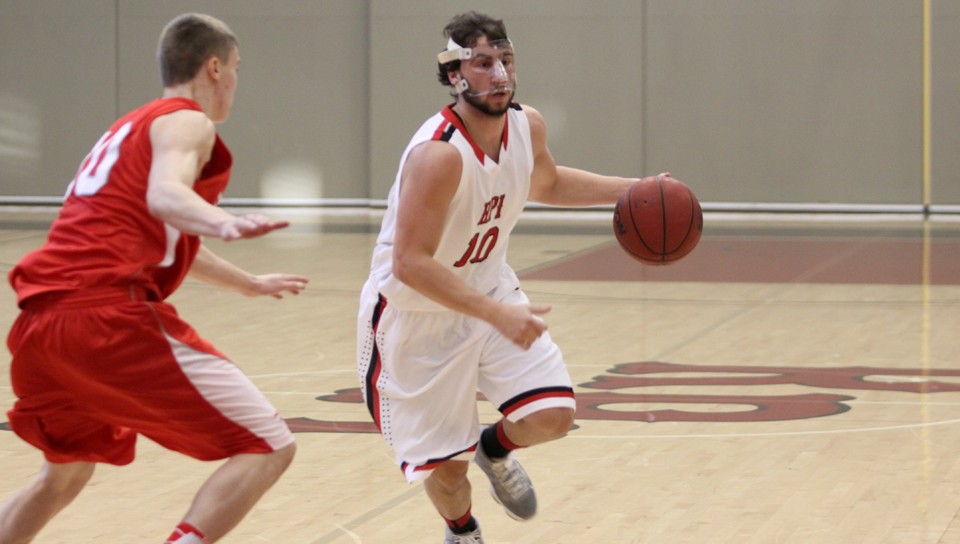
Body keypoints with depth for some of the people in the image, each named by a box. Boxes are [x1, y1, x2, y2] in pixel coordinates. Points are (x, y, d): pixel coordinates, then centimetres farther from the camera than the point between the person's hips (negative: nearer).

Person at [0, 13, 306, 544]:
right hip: (111, 317, -9)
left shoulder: (129, 127, 30)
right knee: (268, 447, -6)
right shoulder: (187, 122, 3)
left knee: (65, 474, 32)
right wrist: (227, 224, -42)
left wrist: (250, 284, 59)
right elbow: (165, 195, -22)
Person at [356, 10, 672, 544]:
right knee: (446, 469, 1)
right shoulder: (439, 154, -32)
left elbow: (545, 183, 17)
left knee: (552, 416, -10)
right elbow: (411, 264, -34)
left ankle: (495, 449, 27)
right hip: (416, 316, -6)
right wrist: (497, 314, -38)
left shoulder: (528, 125, -7)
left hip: (489, 289, 6)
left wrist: (630, 190, 6)